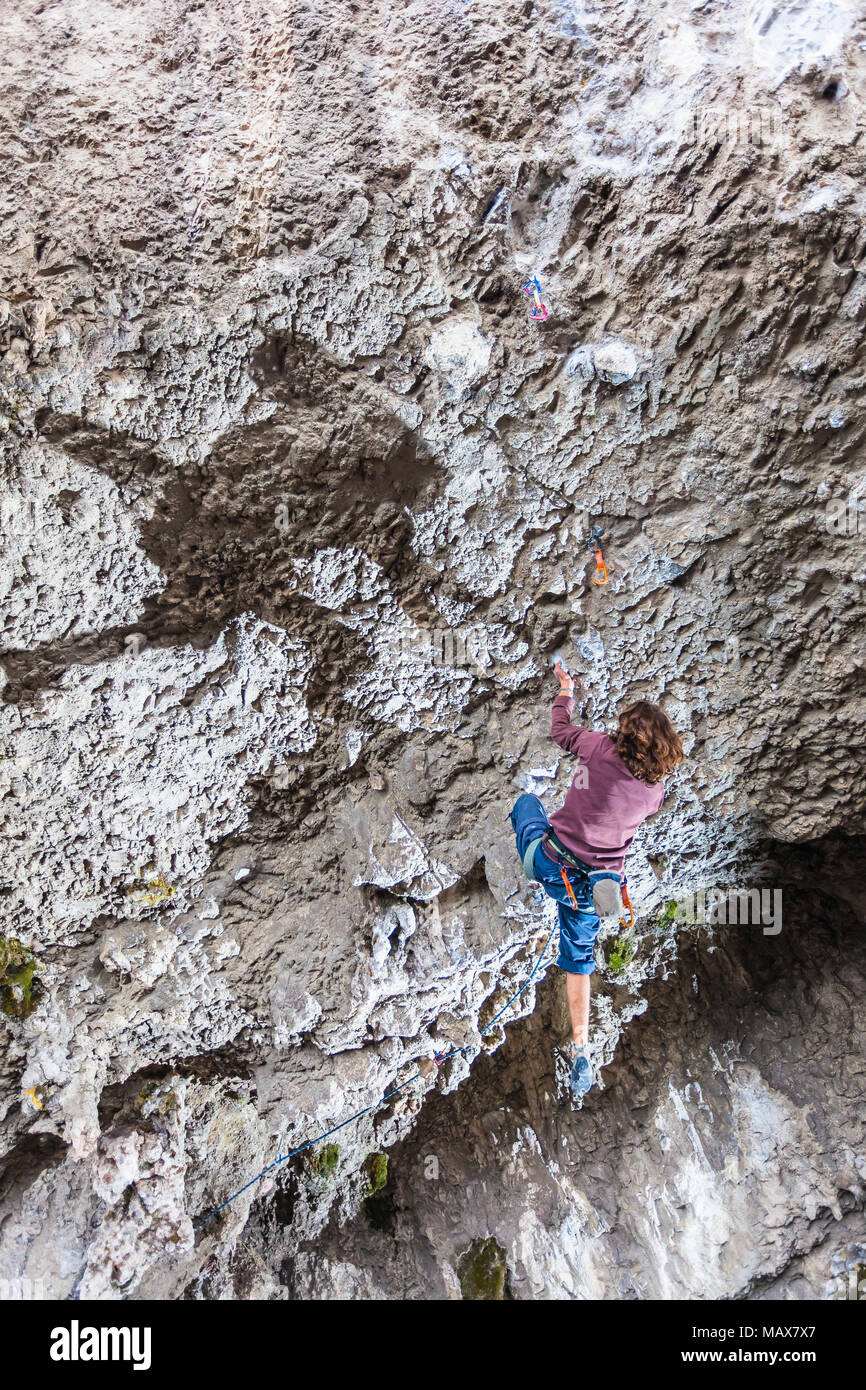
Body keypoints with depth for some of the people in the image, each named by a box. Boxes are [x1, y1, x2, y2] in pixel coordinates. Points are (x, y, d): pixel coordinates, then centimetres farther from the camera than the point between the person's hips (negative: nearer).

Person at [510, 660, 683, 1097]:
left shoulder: (599, 746, -16)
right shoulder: (655, 789, -8)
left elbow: (560, 728, 4)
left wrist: (565, 689, 21)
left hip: (550, 863, -2)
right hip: (594, 885, 3)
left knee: (526, 799, 28)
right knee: (579, 962, 23)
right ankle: (581, 1050, 23)